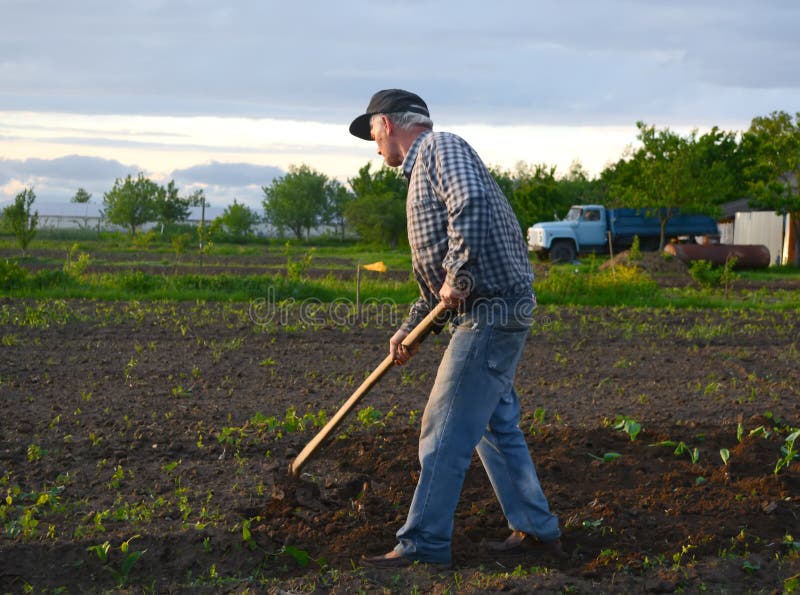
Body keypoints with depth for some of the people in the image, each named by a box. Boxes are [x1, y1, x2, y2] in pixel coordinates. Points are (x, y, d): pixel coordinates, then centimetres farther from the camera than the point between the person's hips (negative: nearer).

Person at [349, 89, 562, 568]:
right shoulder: (424, 170, 23)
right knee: (497, 424, 17)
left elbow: (473, 204, -29)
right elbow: (437, 274, 27)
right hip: (495, 313, 10)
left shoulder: (441, 148, -8)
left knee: (446, 430, -6)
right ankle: (537, 528, 25)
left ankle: (424, 545, 0)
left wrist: (458, 277, -23)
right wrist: (409, 329, 27)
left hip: (492, 311, -10)